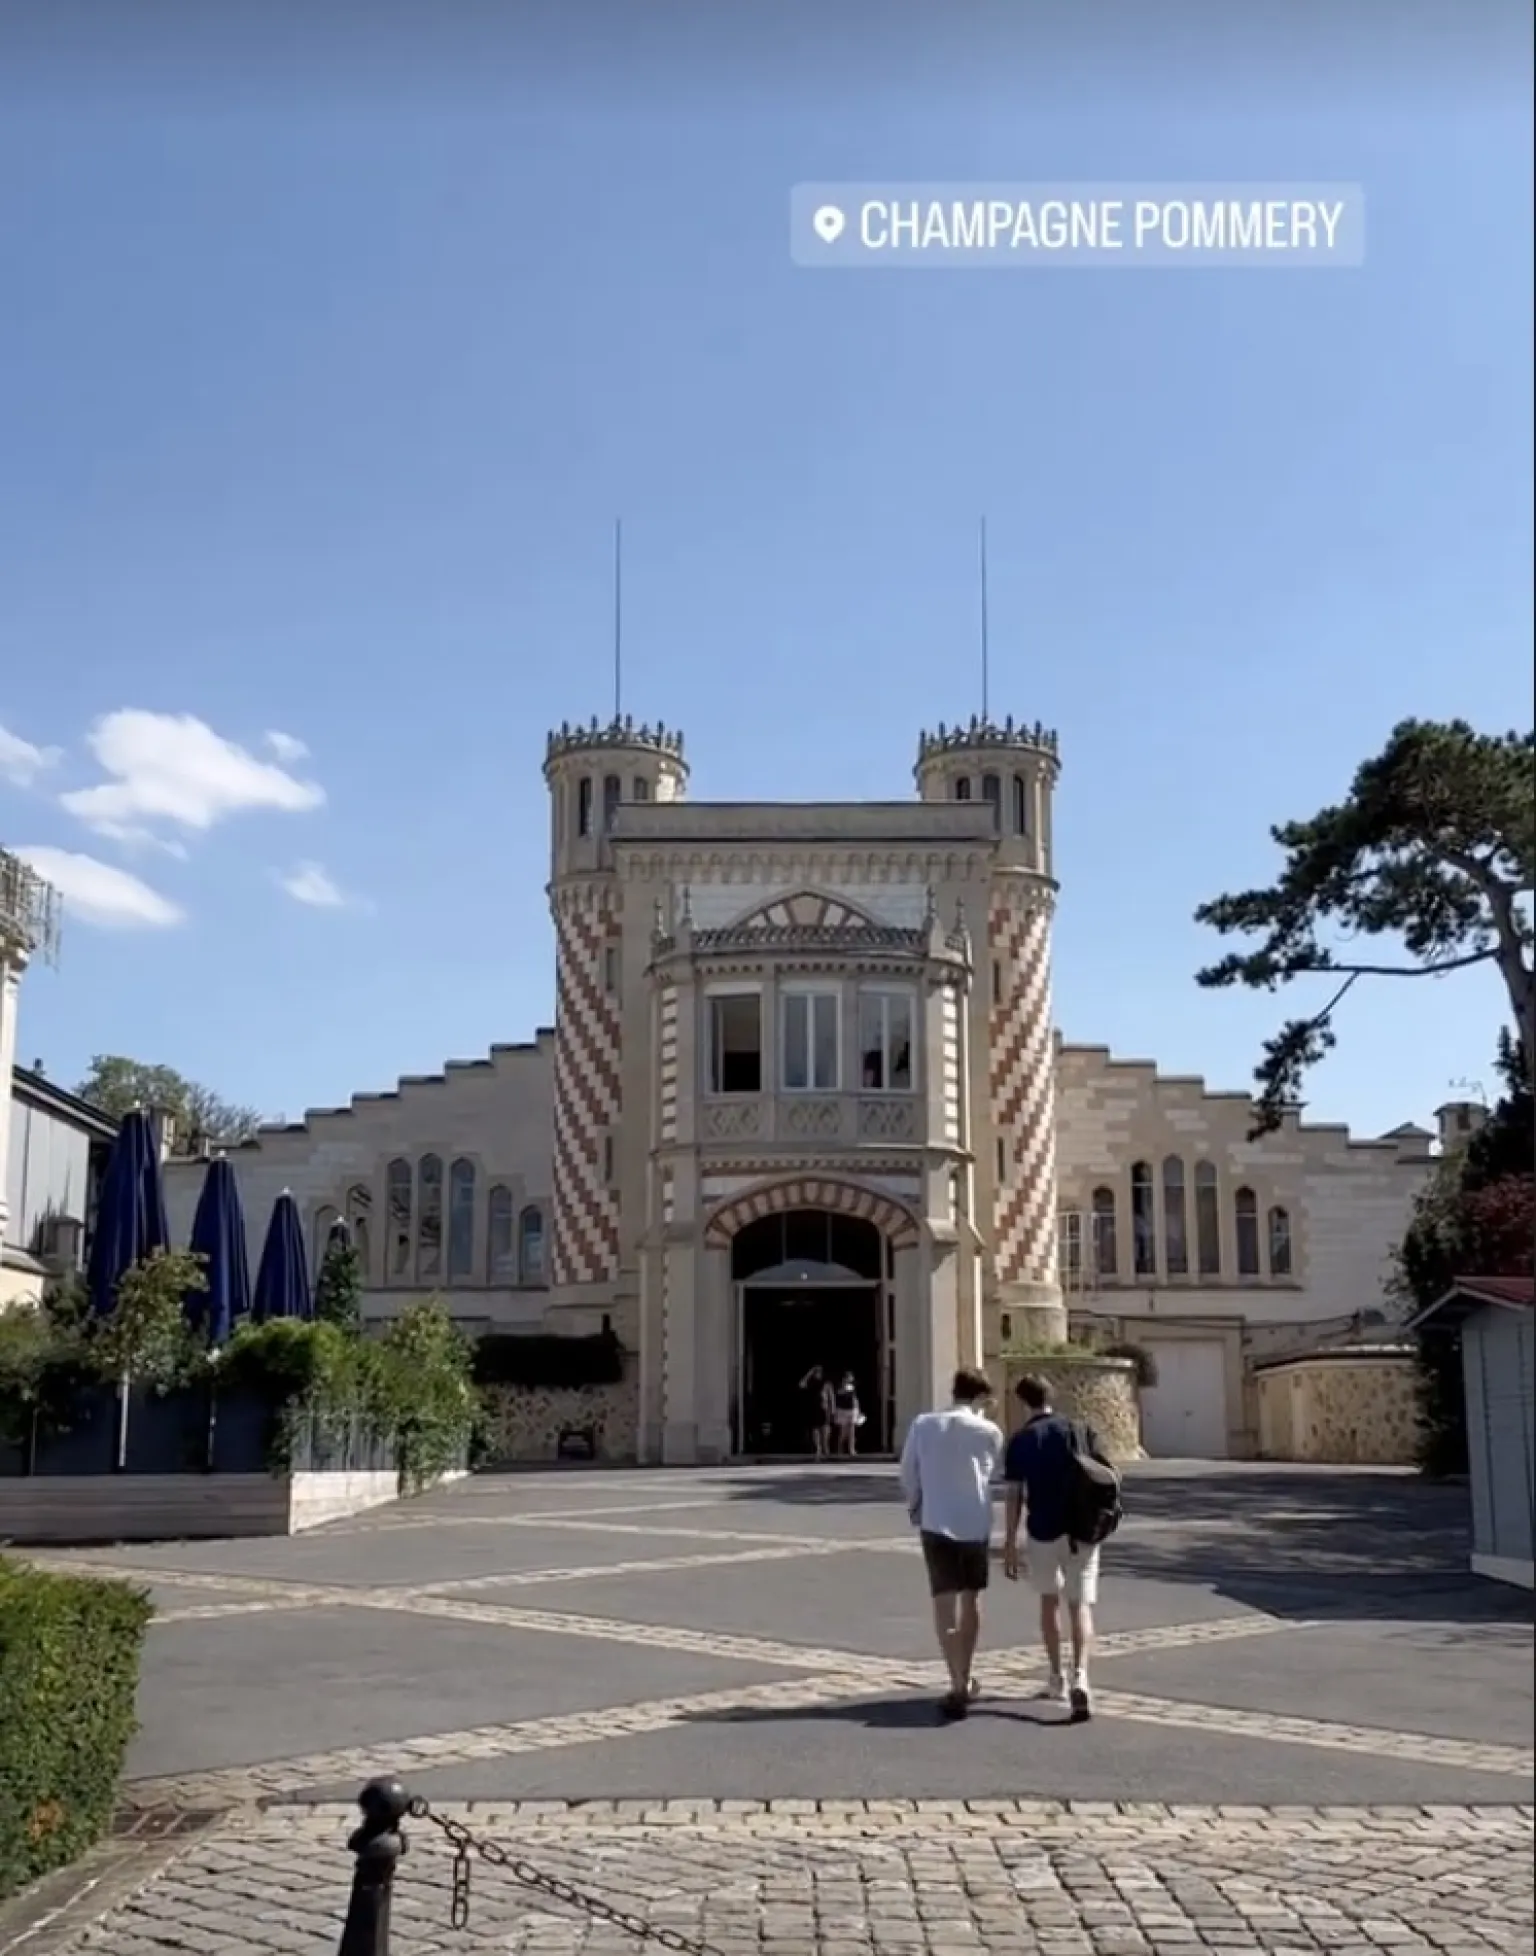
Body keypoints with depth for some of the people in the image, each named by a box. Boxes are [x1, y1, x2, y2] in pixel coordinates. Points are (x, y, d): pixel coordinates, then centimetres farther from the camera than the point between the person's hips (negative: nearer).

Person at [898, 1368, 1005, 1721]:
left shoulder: (923, 1424, -3)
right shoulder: (989, 1431, -4)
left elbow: (907, 1475, 4)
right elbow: (993, 1474, 7)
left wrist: (915, 1508, 20)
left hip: (937, 1523, -1)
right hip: (977, 1524, 1)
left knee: (945, 1604, -1)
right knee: (971, 1599, 18)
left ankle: (958, 1687, -11)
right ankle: (965, 1680, 29)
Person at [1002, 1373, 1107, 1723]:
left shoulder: (1020, 1440, -3)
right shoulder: (1079, 1430, 1)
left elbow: (1014, 1497, -5)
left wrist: (1009, 1545, -1)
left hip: (1041, 1533, 0)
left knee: (1049, 1601, 20)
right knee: (1080, 1606, -1)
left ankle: (1057, 1679, 26)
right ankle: (1080, 1676, -24)